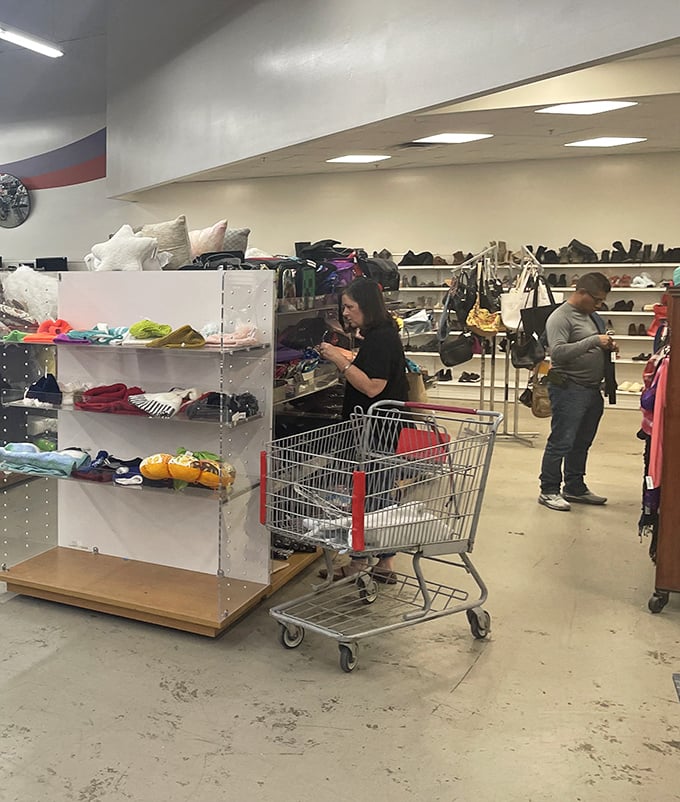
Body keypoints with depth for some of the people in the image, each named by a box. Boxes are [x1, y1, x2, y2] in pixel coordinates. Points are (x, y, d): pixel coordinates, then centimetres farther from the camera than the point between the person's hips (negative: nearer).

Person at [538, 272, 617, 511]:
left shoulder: (593, 316, 17)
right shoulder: (561, 317, -12)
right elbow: (558, 352, -24)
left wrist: (608, 347, 5)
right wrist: (593, 341, -25)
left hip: (592, 389, 9)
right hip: (569, 389, -9)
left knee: (581, 443, 16)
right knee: (561, 442, -4)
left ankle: (575, 488, 27)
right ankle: (549, 491, 5)